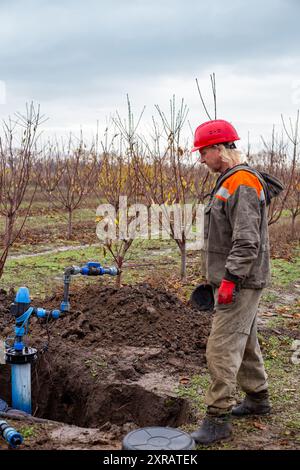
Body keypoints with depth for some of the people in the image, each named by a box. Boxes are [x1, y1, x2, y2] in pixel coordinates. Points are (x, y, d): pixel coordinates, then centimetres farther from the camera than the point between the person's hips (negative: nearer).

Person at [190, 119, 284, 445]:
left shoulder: (243, 183, -18)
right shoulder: (228, 182, 15)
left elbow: (247, 240, -25)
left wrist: (230, 279, -25)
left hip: (240, 284, -11)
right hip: (233, 281, 11)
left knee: (222, 349, -8)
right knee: (244, 343, 20)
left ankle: (217, 420, 0)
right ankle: (257, 399, 35)